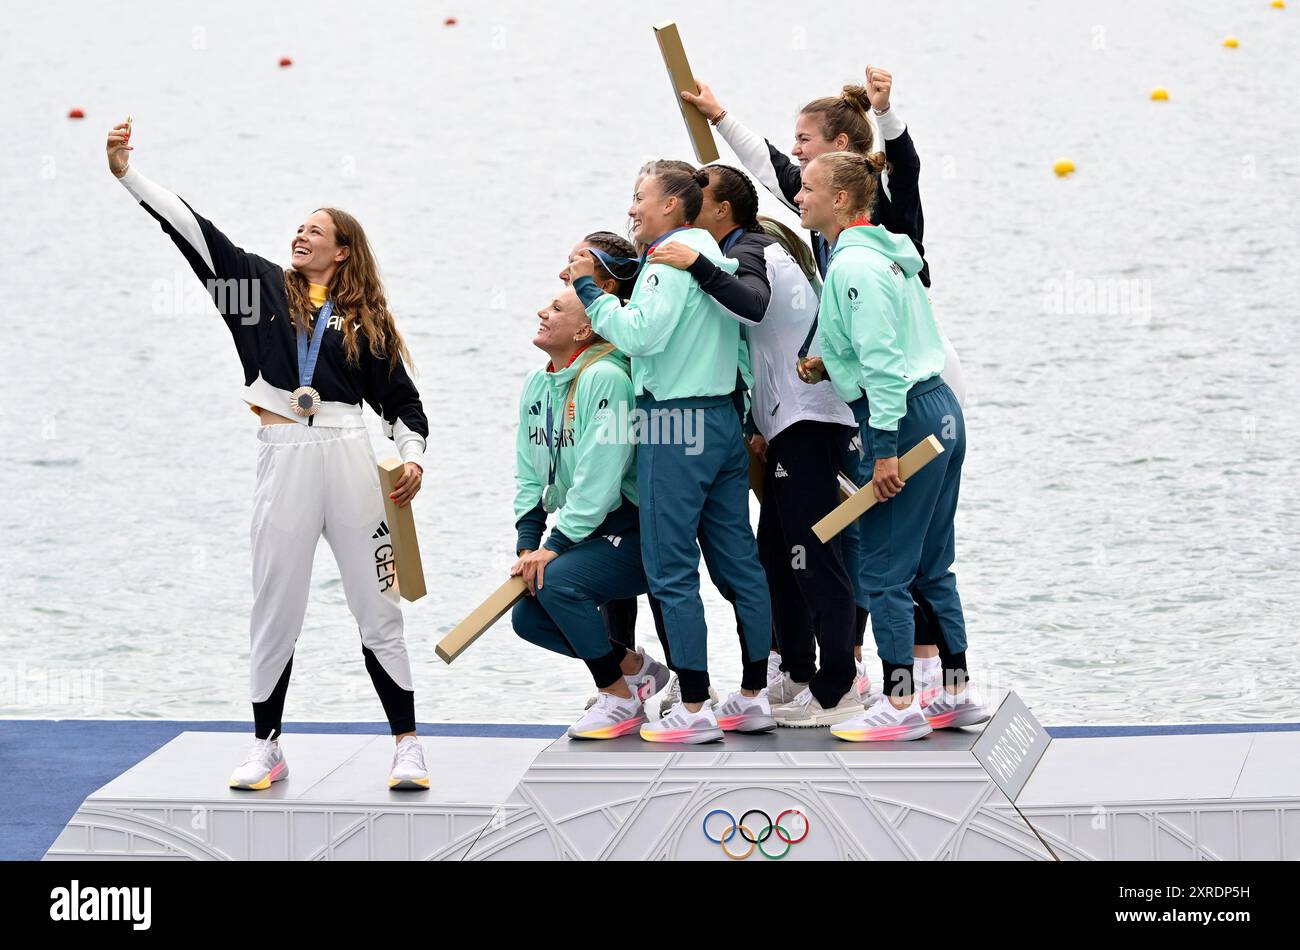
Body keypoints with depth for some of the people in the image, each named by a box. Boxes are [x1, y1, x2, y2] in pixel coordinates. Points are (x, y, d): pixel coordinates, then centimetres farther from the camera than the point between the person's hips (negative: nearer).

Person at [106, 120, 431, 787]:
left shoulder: (366, 322, 9)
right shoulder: (264, 286, 11)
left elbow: (401, 399, 13)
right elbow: (192, 229, 5)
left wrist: (414, 458, -4)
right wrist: (127, 175, -1)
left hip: (348, 456, -1)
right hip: (283, 457, 1)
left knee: (377, 606, 0)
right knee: (275, 608, 5)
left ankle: (407, 747, 5)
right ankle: (266, 749, 15)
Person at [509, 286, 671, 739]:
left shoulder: (605, 378, -20)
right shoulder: (536, 384, 8)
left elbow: (598, 477, -25)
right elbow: (529, 475, 11)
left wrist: (555, 547, -23)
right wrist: (527, 544, -2)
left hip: (633, 533, -9)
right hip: (580, 534, 9)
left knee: (557, 581, -29)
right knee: (528, 617, -1)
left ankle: (620, 696, -12)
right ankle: (635, 667, 16)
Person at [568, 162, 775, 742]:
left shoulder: (672, 260, -13)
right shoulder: (714, 256, 15)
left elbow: (639, 334, -21)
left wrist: (588, 288, -13)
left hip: (674, 427, -9)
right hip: (724, 420, 9)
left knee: (670, 569, -4)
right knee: (738, 562, 11)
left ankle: (695, 708, -4)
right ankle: (754, 698, 15)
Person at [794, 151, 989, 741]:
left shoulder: (854, 265, -15)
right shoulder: (882, 252, 14)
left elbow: (883, 361, -20)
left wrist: (885, 449, -20)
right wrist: (826, 364, 11)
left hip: (906, 418, -10)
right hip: (940, 409, 10)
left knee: (883, 569, -3)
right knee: (931, 568, 15)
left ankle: (900, 704, 0)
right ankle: (957, 693, 20)